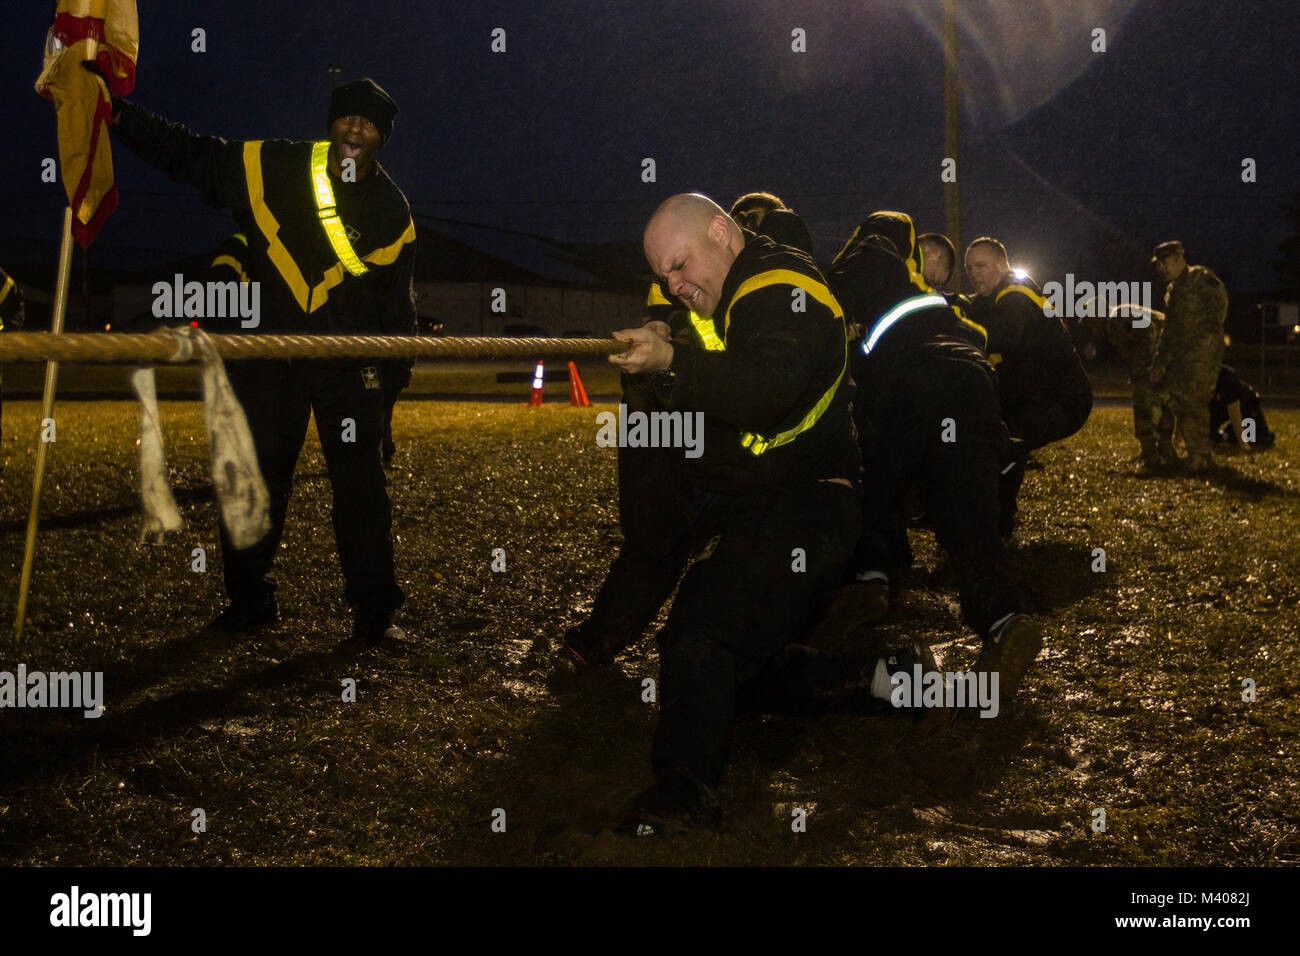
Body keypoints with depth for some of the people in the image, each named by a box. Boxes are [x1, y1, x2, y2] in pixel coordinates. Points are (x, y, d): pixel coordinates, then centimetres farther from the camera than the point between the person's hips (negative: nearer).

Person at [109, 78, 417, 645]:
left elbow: (396, 299, 13)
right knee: (255, 476, 6)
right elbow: (186, 154, 5)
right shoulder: (270, 168, -2)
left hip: (350, 361, 0)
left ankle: (374, 611, 7)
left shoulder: (391, 210, 3)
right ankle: (249, 601, 21)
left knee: (360, 482, -3)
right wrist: (117, 114, -1)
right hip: (270, 351, 1)